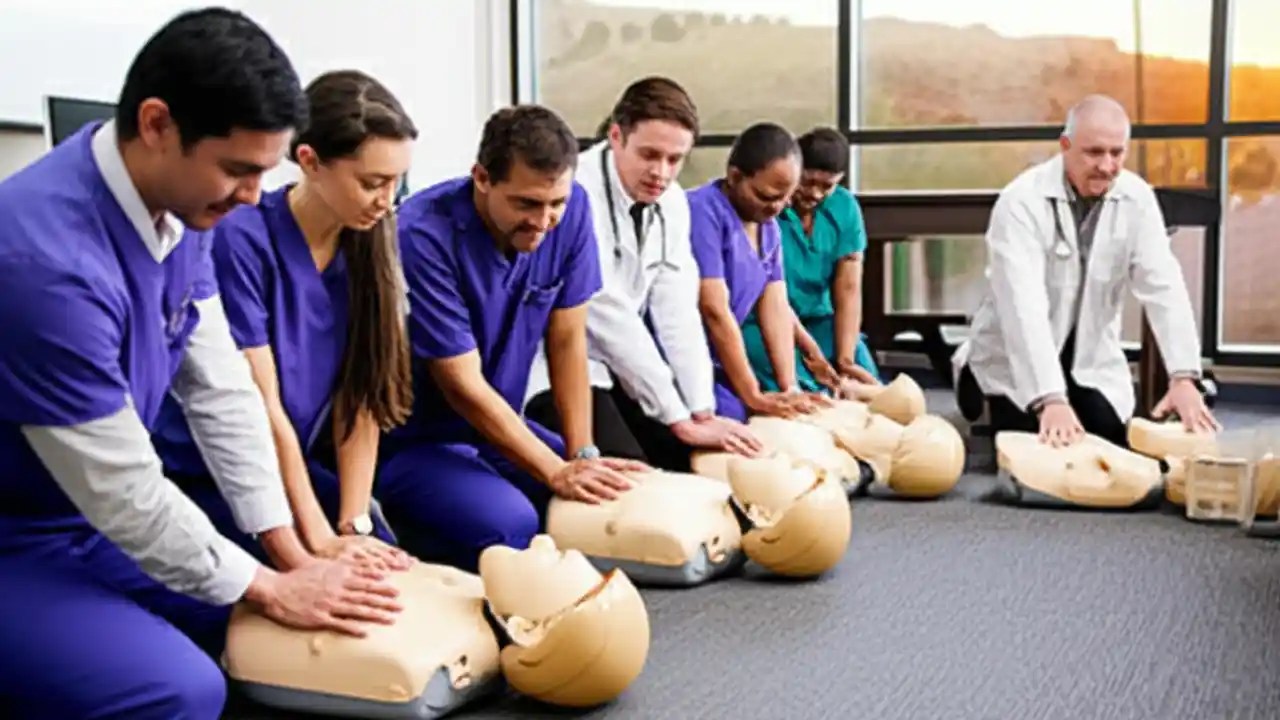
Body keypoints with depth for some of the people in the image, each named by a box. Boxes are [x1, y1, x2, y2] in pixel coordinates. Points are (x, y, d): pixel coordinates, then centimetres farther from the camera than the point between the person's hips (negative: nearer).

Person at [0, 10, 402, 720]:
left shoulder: (180, 205, -6)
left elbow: (221, 389, 0)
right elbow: (125, 493, -25)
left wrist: (289, 550, -2)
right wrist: (269, 588, -14)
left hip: (94, 522, 8)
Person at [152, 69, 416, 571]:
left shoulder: (368, 242, -3)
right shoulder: (242, 239, -21)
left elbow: (361, 399, -6)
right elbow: (261, 408, -21)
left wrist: (356, 526, -15)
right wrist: (321, 540, -23)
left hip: (298, 464, 5)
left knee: (387, 571, -13)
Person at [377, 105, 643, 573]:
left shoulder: (570, 208, -9)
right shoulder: (425, 237, -26)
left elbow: (567, 341, -3)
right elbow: (463, 385, -22)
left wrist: (582, 455, -9)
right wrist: (558, 472, -22)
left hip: (499, 426, 6)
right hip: (412, 440, -6)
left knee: (611, 496, -7)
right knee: (510, 526, -29)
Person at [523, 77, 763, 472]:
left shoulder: (671, 200, -2)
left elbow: (677, 310, -3)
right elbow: (608, 315, -26)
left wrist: (703, 412, -10)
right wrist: (682, 420, -23)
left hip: (617, 364, 8)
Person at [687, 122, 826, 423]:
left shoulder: (769, 228, 8)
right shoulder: (703, 212, -18)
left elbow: (775, 307, 4)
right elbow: (714, 310, -21)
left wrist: (790, 389, -6)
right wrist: (754, 397, -17)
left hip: (715, 365, 8)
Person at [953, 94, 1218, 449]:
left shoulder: (1137, 198, -11)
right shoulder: (1023, 201, -26)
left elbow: (1163, 285, -17)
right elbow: (1024, 304, -36)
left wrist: (1183, 377, -30)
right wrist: (1050, 400, -45)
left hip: (1092, 361, 4)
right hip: (1016, 363, -4)